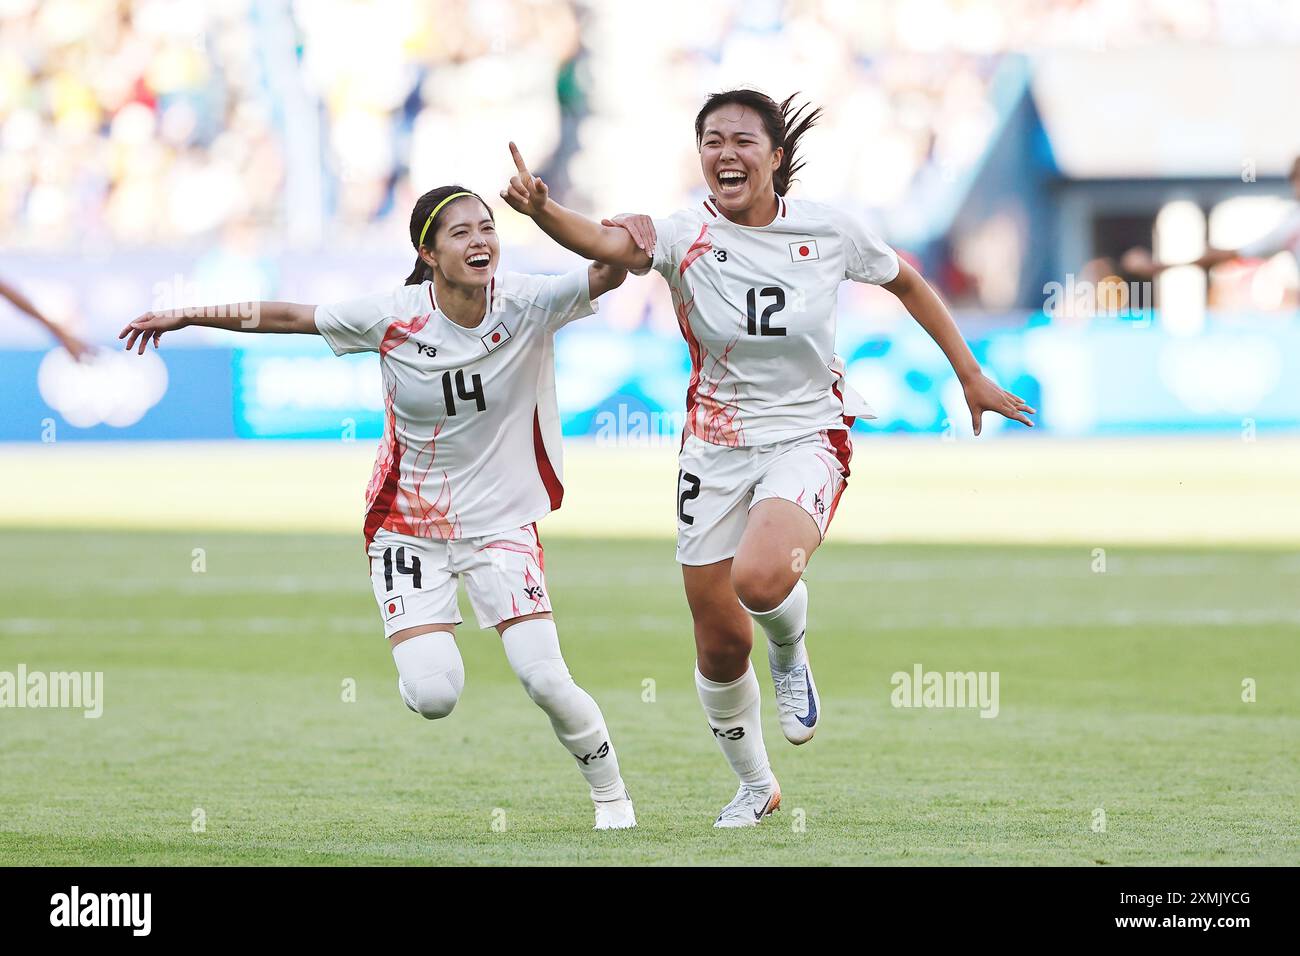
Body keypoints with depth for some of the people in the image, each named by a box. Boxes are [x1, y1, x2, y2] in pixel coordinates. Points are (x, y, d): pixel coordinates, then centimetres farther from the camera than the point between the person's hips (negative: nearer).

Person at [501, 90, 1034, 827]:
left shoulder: (828, 230, -8)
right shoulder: (687, 236, -11)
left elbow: (906, 282, 11)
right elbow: (606, 242, -32)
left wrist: (971, 375, 15)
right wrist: (540, 208, -53)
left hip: (807, 440, -2)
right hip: (716, 448, 2)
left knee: (761, 576, -32)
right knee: (720, 645, 6)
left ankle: (792, 656, 4)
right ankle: (756, 786, 32)